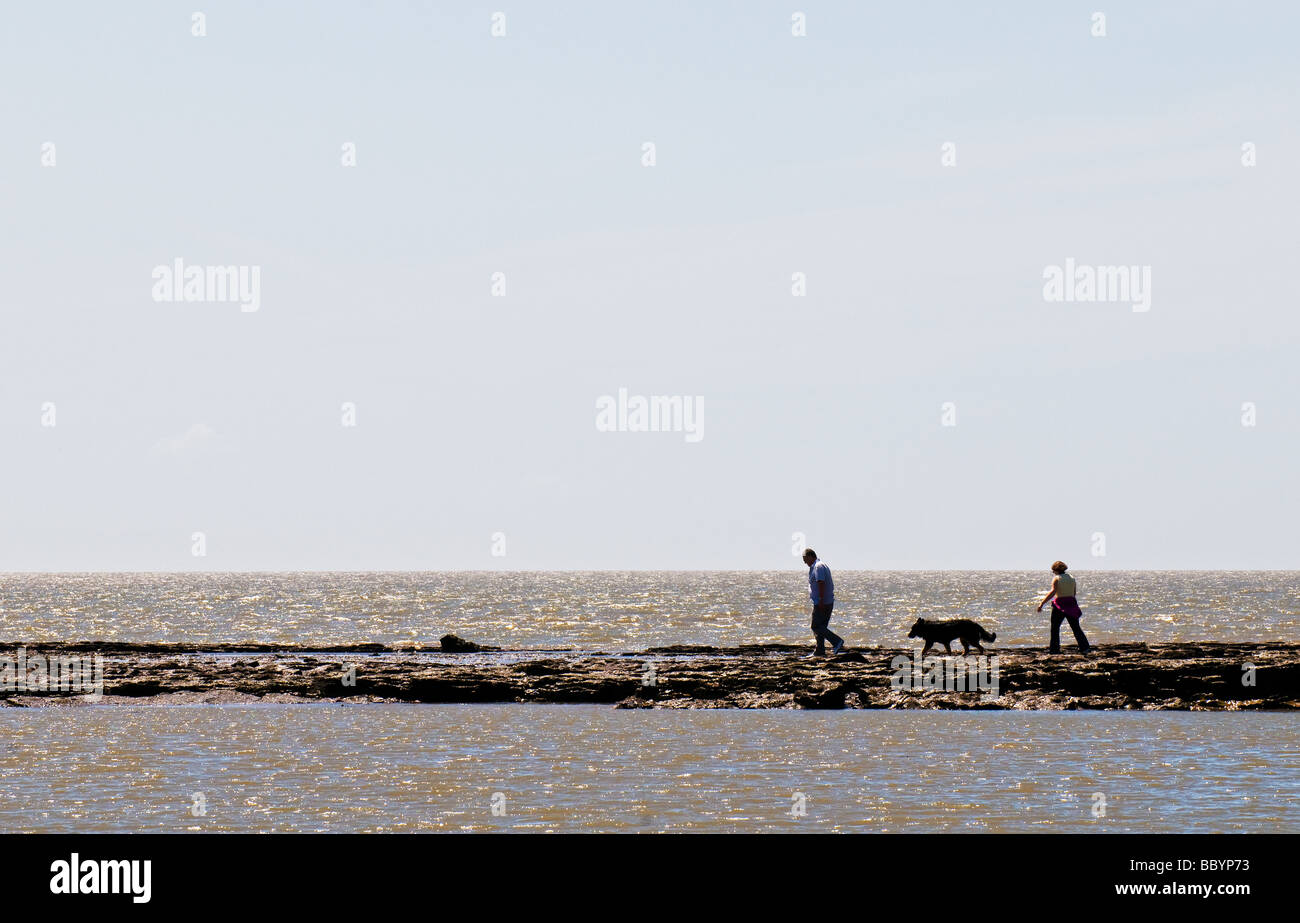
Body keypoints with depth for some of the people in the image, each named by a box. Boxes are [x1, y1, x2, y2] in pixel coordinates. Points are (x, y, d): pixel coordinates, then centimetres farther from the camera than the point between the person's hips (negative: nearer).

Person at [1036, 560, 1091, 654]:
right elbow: (1074, 593, 10)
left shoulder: (1056, 579, -7)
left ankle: (1054, 649, 4)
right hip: (1071, 603, 5)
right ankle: (1085, 647, 2)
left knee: (1055, 627, 6)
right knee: (1076, 628, 9)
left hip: (1060, 604, -5)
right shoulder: (1072, 579, 10)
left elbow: (1053, 592, -19)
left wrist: (1042, 603, -21)